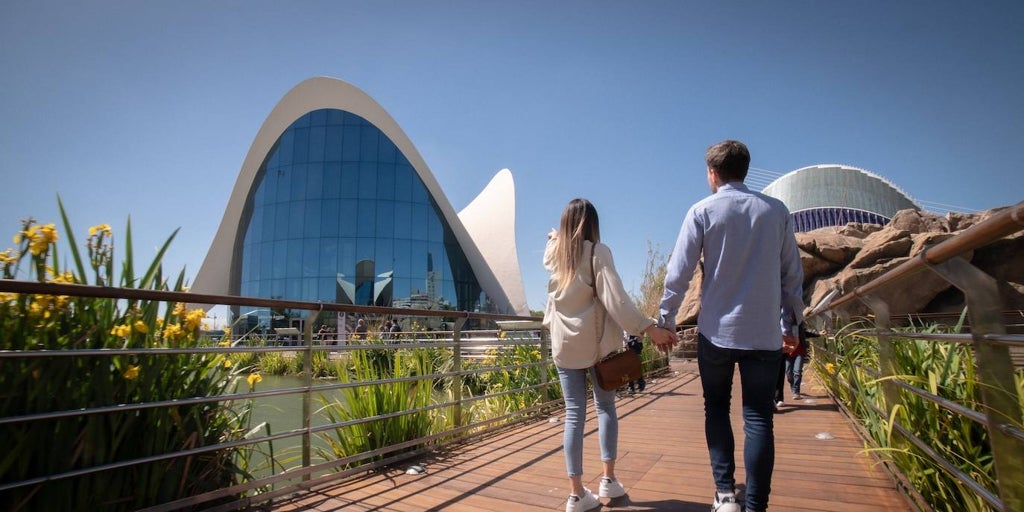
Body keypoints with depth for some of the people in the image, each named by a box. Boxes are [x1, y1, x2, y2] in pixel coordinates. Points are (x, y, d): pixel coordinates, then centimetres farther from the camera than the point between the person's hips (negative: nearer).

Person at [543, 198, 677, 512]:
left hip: (564, 344, 3)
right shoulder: (597, 251, -7)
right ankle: (608, 480, 17)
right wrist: (650, 329, -15)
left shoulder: (553, 252, 5)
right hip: (597, 342, -2)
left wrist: (554, 236, 51)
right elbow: (616, 298, -16)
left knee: (574, 414, 3)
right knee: (605, 406, 14)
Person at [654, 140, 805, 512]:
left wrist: (666, 320, 4)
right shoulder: (776, 210, 3)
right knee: (758, 418, 6)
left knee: (716, 408, 16)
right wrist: (792, 320, 16)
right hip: (765, 332, 2)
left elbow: (678, 272, -6)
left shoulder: (702, 211, -4)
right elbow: (792, 273, 6)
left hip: (717, 330, -1)